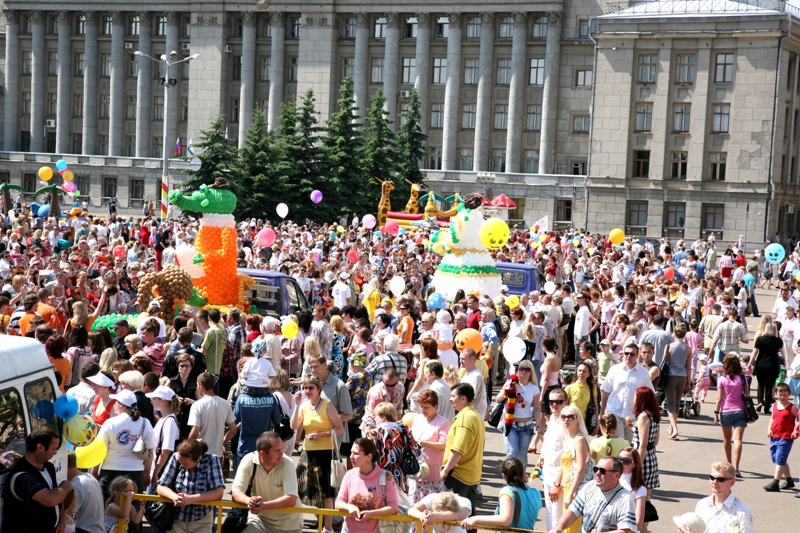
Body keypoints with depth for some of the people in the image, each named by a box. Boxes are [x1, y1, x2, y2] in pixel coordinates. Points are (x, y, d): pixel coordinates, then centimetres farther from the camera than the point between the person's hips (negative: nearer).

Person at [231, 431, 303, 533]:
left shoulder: (287, 464, -21)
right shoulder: (249, 461, -16)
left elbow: (291, 499, -26)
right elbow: (236, 492, -17)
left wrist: (264, 505, -40)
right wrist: (249, 501, -39)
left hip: (288, 524, -1)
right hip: (259, 518, 1)